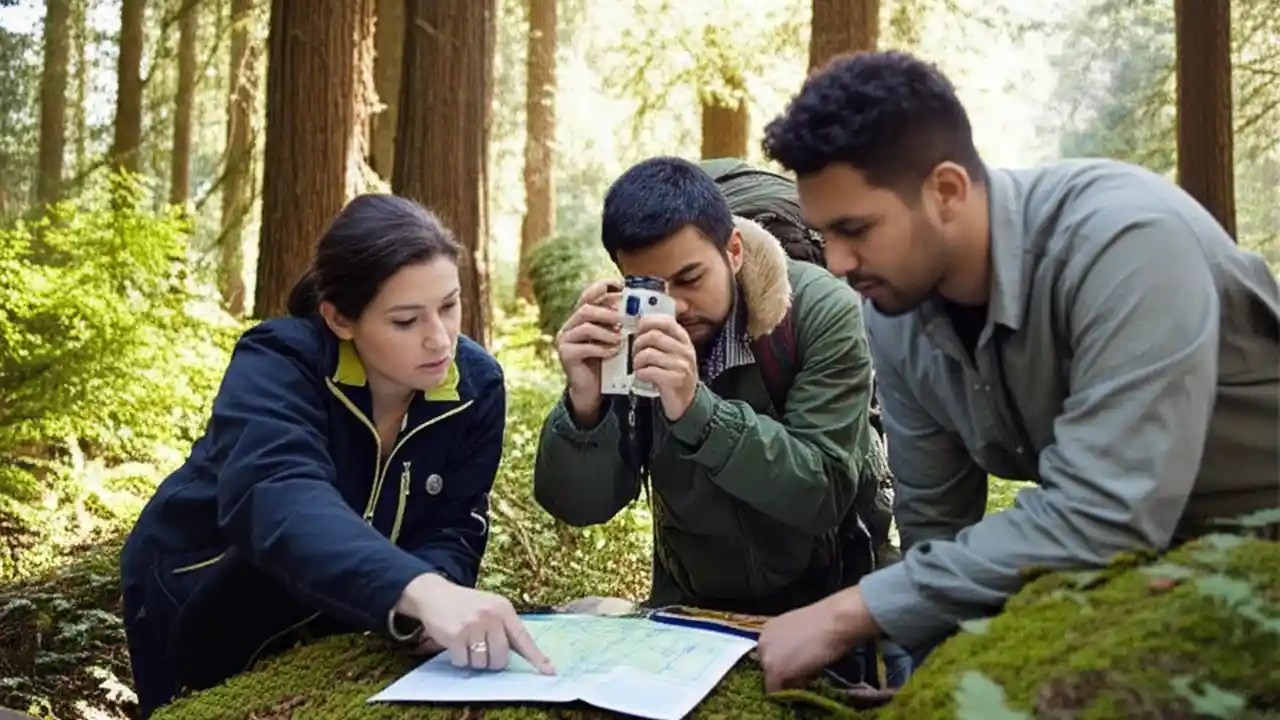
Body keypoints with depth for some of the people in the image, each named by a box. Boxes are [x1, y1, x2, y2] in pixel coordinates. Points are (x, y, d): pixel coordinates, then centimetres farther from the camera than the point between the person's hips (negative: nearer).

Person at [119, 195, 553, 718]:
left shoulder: (476, 384, -16)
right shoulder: (277, 364, -31)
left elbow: (453, 532, -17)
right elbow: (279, 502, -51)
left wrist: (429, 601, -43)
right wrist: (419, 591, -69)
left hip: (333, 615, 4)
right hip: (199, 597, -4)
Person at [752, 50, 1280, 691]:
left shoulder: (1123, 240, -30)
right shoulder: (893, 313, -10)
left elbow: (1101, 523, -36)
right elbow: (933, 524, -1)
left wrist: (851, 612, -33)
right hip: (1133, 566, 5)